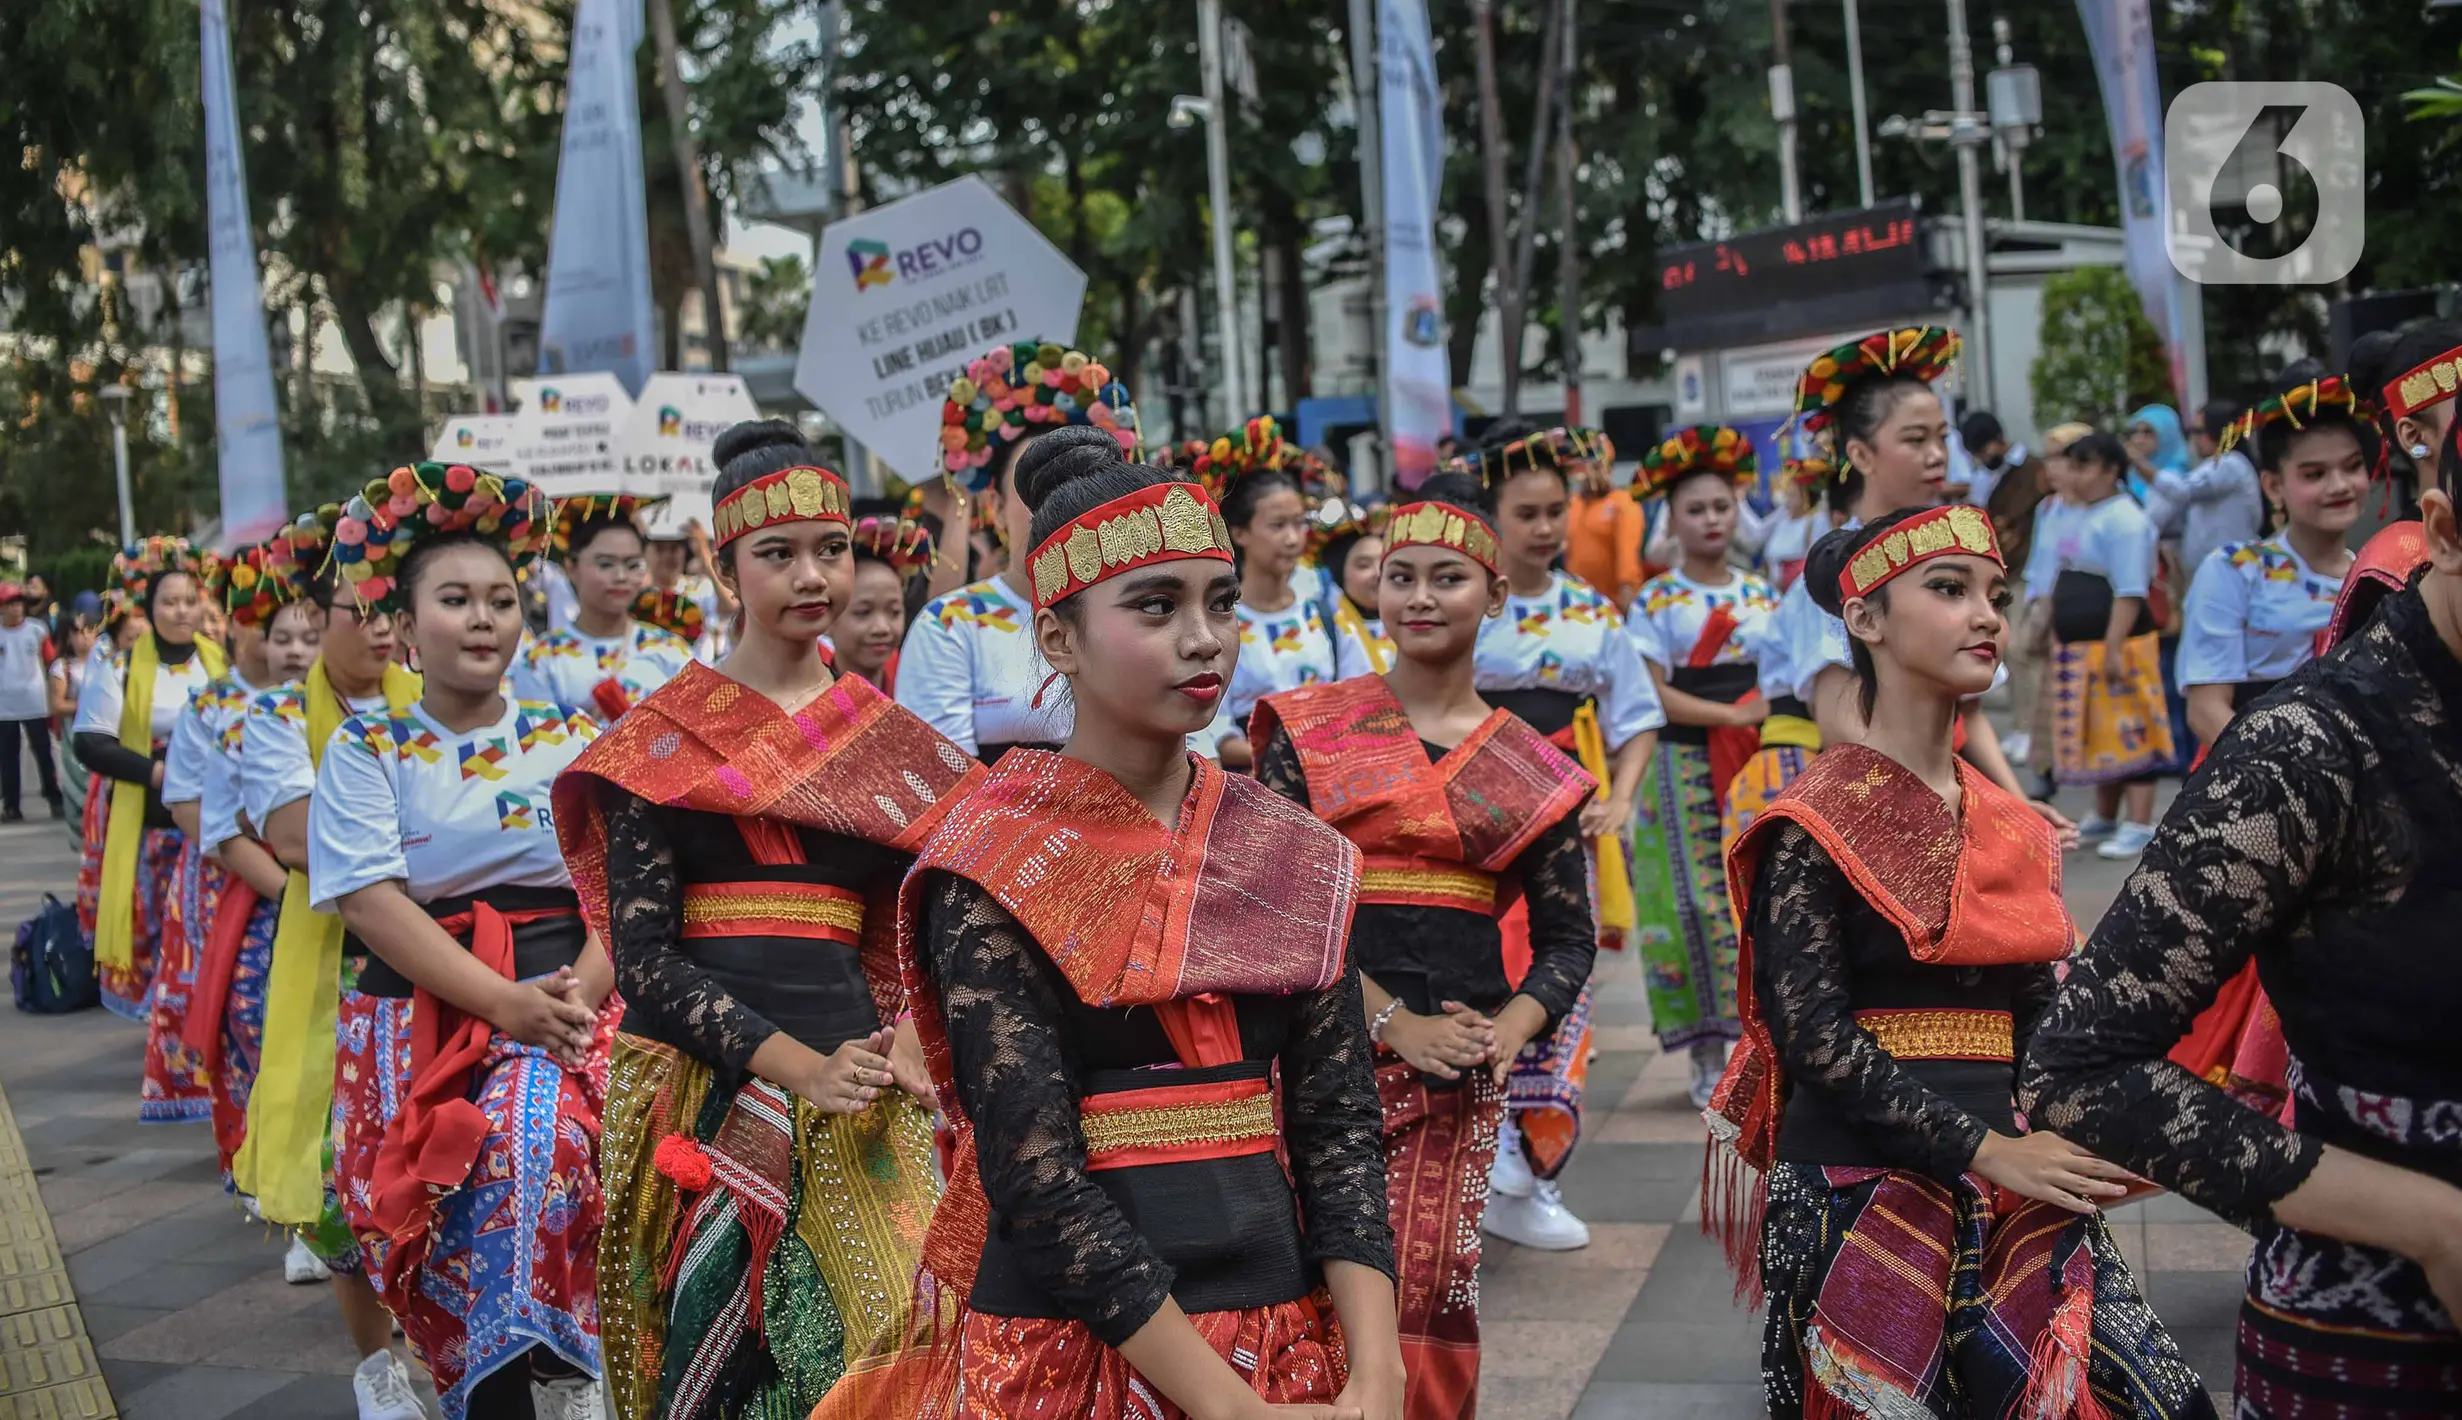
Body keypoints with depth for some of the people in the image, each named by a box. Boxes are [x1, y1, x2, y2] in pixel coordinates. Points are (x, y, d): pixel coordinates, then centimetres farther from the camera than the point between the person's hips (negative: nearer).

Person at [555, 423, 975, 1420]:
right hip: (697, 1084, -2)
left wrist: (908, 1040, -10)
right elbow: (641, 953, -6)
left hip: (851, 1073, 2)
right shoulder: (662, 738, 1)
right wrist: (795, 1065, -16)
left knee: (897, 1334, -7)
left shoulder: (894, 739, 10)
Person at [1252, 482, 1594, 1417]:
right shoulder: (1311, 729, 4)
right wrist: (1393, 1023, -13)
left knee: (1429, 1292, -1)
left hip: (1458, 1061, 2)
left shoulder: (1528, 768, 10)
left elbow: (1568, 937, 12)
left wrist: (1512, 1027, -8)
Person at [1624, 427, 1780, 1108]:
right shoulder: (1655, 601, -2)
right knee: (1698, 902, -3)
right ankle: (1708, 1056, 4)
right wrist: (1734, 715, -16)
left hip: (1757, 766, 4)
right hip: (1685, 768, -3)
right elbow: (1652, 694, -9)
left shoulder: (1761, 593, 11)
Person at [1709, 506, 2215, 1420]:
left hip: (2013, 1192, 6)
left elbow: (2036, 1019, 15)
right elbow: (1816, 1037, -14)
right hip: (1857, 1198, -5)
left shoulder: (2014, 828, 12)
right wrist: (1986, 1150, -19)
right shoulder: (1818, 821, -6)